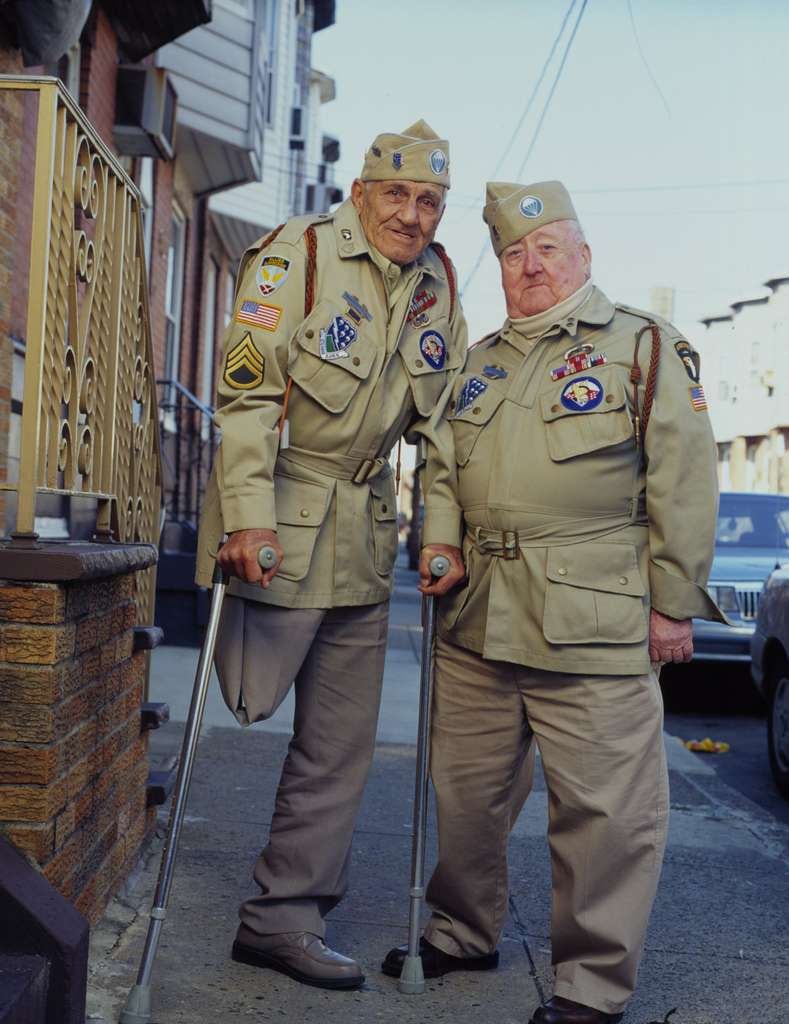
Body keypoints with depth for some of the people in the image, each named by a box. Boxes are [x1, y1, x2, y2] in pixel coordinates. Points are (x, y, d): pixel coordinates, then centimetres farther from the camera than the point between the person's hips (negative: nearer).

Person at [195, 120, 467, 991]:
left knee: (340, 744, 7)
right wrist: (247, 516, -24)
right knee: (251, 702, -3)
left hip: (364, 534, 6)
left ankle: (283, 919, 18)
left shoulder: (439, 285, 8)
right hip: (279, 518, -6)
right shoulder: (295, 256, -9)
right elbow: (247, 393, -16)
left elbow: (442, 420, 12)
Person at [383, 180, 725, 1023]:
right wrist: (437, 553, 14)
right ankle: (463, 932, 34)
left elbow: (683, 480, -3)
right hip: (474, 620, 6)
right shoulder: (477, 365, 19)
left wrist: (674, 603, -7)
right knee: (466, 791, 15)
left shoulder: (644, 346, 2)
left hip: (594, 626, -5)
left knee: (603, 807, -2)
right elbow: (444, 472, 28)